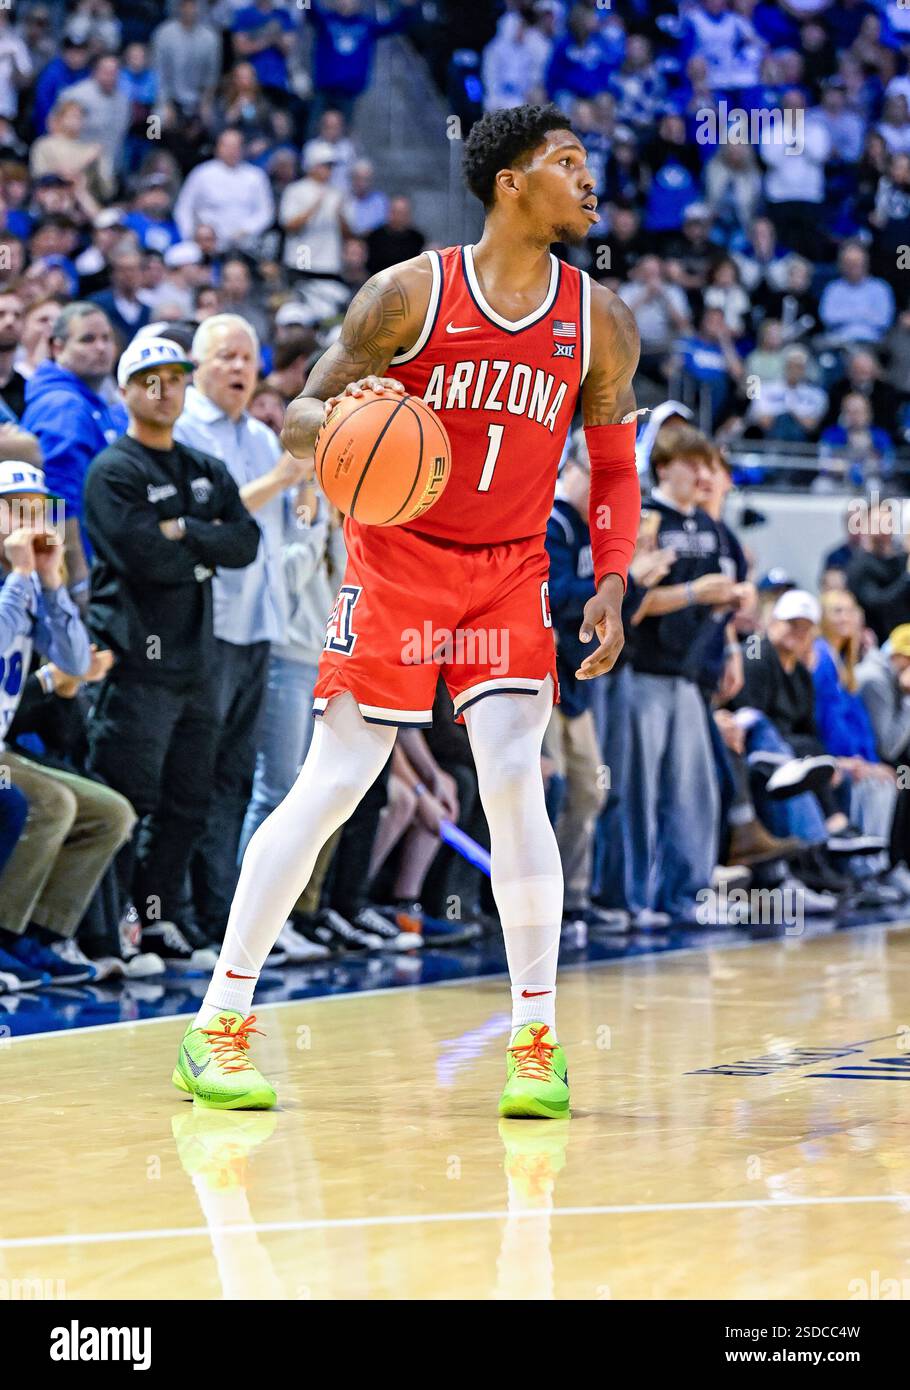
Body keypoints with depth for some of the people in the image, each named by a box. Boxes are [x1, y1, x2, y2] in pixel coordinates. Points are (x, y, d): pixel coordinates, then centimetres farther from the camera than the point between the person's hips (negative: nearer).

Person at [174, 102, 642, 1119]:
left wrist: (611, 587, -5)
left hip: (509, 573, 3)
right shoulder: (411, 294, -9)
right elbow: (299, 419, -4)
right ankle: (218, 1024, 4)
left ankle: (536, 1039, -3)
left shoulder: (600, 324, 1)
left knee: (514, 781, -12)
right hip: (395, 558, -3)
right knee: (332, 785, -4)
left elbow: (615, 470, 10)